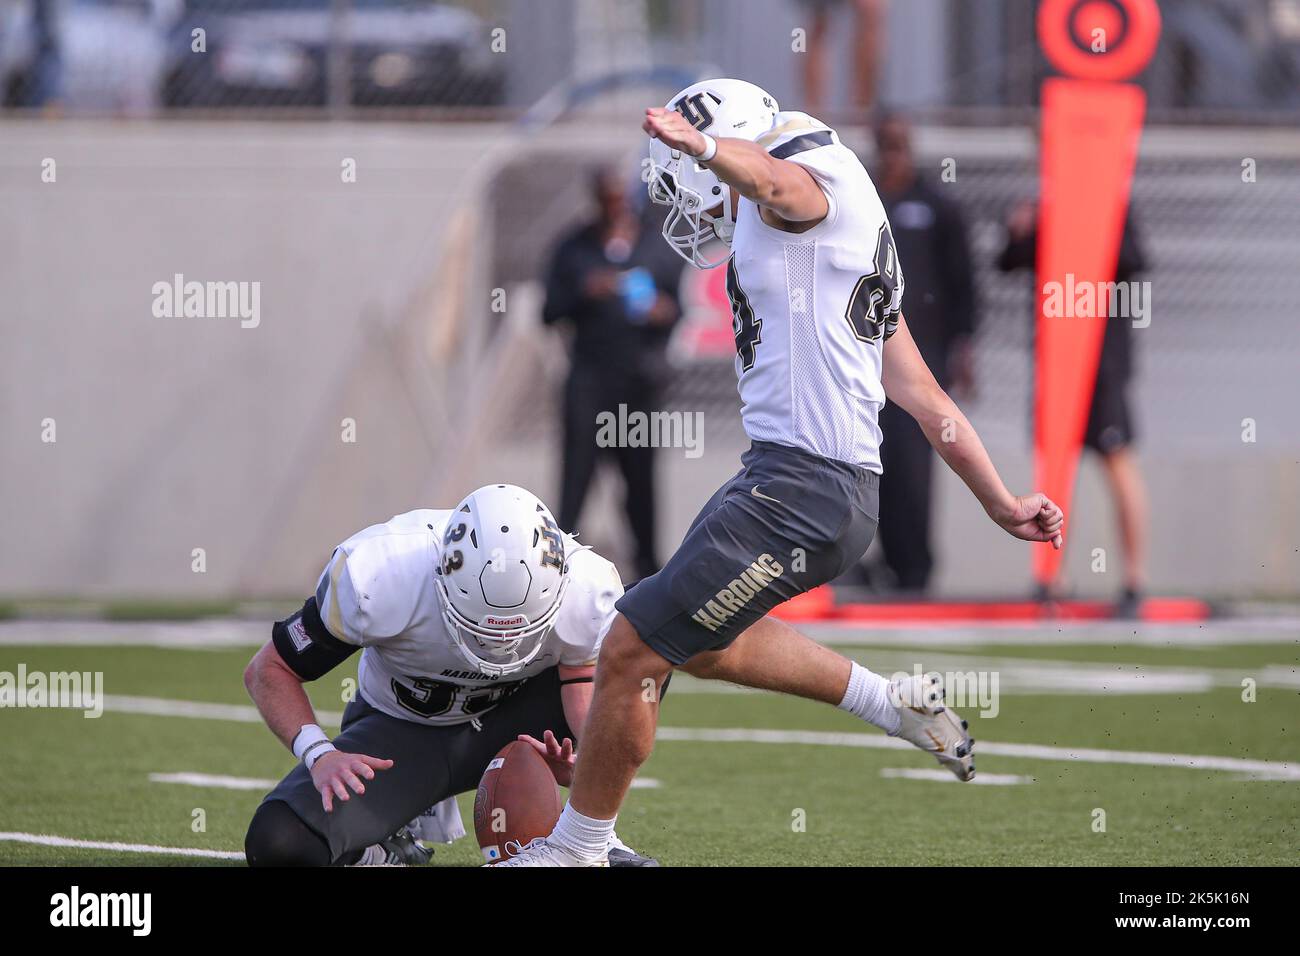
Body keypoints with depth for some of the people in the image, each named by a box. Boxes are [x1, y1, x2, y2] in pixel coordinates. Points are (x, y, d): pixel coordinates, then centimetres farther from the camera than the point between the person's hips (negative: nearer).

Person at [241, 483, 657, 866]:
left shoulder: (586, 588, -28)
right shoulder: (377, 579, -32)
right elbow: (269, 671, -17)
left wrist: (579, 766, -48)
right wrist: (319, 754, -33)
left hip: (506, 724, 2)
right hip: (399, 728, -1)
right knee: (278, 844, -28)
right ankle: (408, 823, 4)